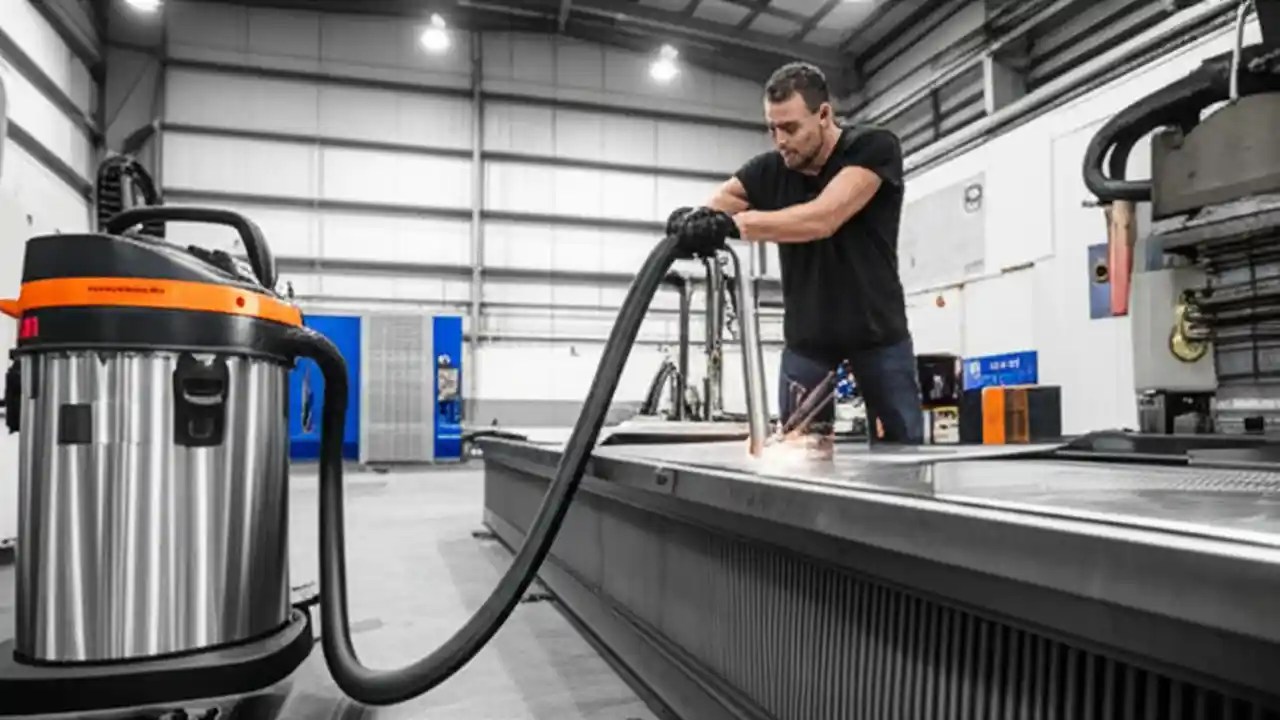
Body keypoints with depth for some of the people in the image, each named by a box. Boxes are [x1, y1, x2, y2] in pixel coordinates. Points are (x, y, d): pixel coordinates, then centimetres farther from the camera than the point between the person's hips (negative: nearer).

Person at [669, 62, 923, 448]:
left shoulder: (874, 147, -17)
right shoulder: (769, 169, -6)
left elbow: (822, 219, -32)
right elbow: (709, 212, -12)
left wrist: (733, 223, -43)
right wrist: (690, 222, -37)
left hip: (878, 332, -2)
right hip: (807, 335, 2)